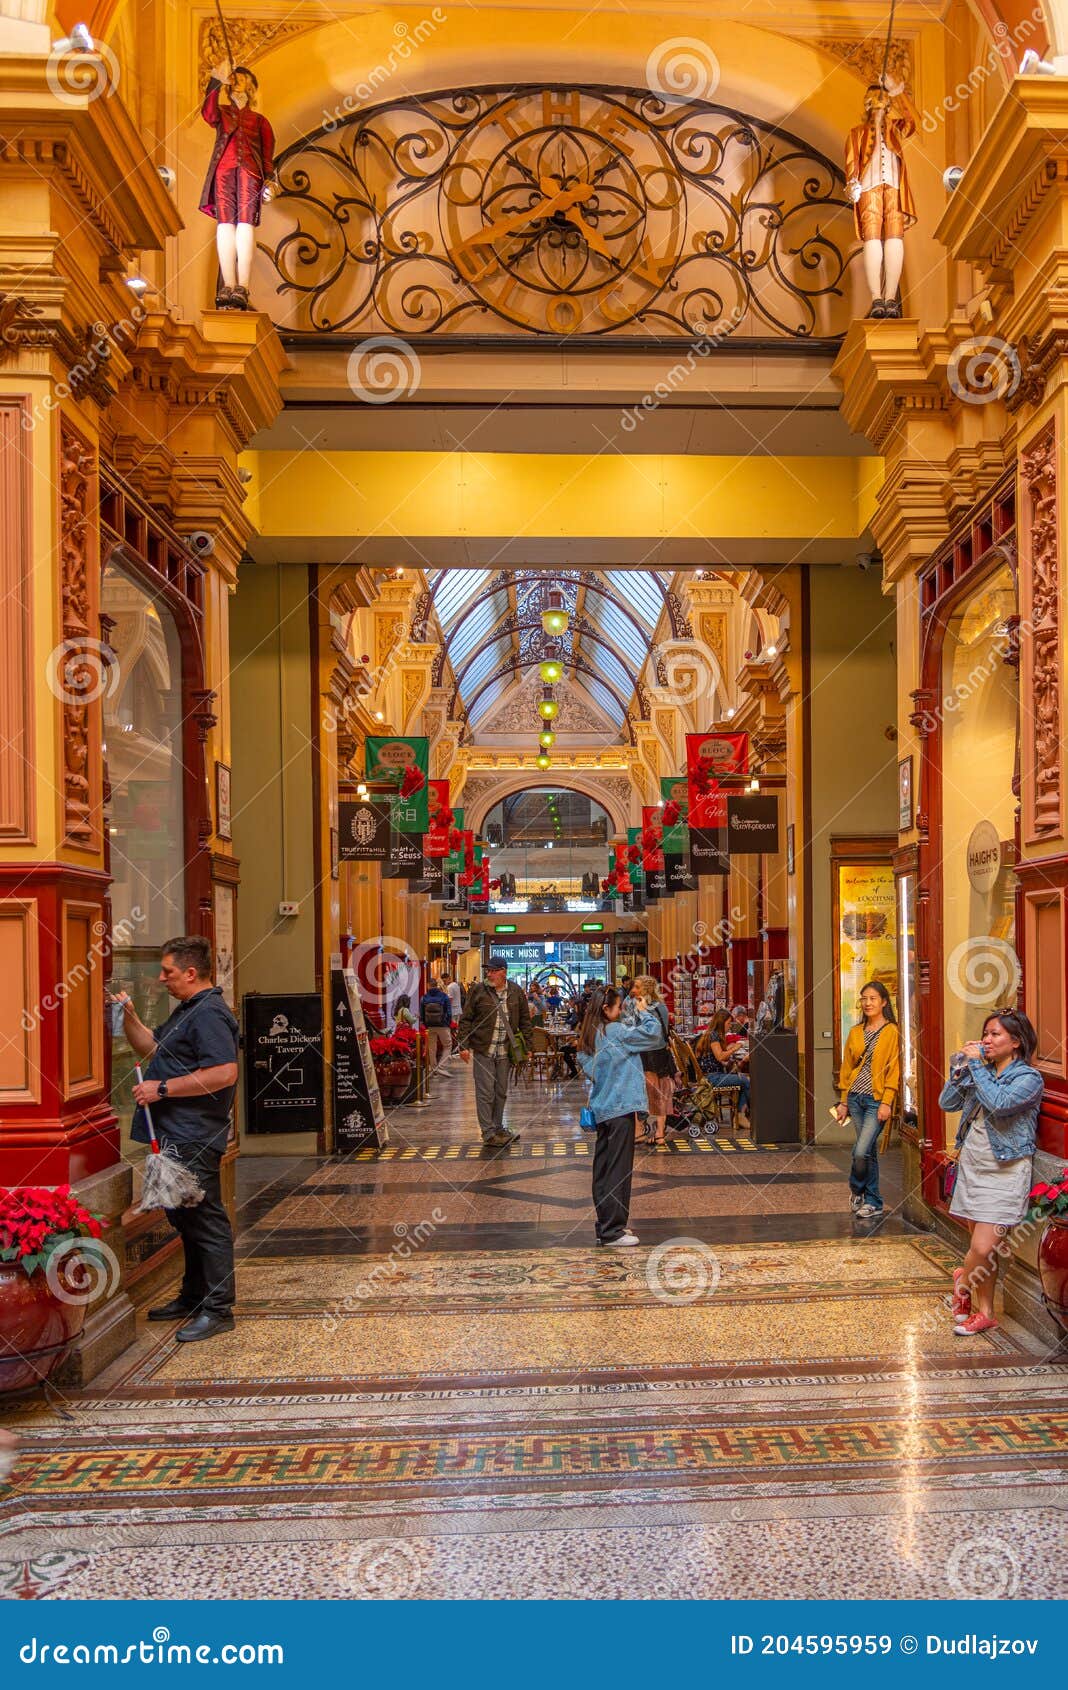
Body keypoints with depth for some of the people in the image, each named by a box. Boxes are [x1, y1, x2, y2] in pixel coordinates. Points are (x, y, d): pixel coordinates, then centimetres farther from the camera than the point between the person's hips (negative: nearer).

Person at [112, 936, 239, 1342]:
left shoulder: (209, 1013, -17)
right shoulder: (188, 1010, 18)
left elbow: (225, 1072, -28)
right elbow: (151, 1048, 29)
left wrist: (163, 1088, -22)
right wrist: (129, 1018, 11)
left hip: (192, 1139, -11)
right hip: (174, 1135, 11)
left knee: (205, 1219, -4)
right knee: (183, 1217, 19)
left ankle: (218, 1309, 3)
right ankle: (193, 1297, 32)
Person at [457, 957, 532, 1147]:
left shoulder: (516, 992, 5)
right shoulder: (478, 991, -3)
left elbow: (525, 1020, 11)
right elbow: (466, 1020, -1)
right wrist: (463, 1045, -7)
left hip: (506, 1052, 3)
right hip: (483, 1050, -3)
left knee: (501, 1092, 12)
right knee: (485, 1092, -2)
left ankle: (498, 1128, 25)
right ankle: (488, 1132, 5)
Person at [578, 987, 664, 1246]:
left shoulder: (589, 1037, 8)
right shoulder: (615, 1032, -15)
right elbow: (653, 1033, -16)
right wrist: (643, 1012, -1)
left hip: (601, 1108, 8)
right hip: (620, 1108, -8)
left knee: (603, 1168, 13)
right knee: (618, 1170, -3)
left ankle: (605, 1225, 21)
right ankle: (612, 1231, 1)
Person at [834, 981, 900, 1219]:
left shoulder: (892, 1032, -4)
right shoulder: (856, 1032, 11)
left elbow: (894, 1069, -8)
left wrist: (887, 1102, -14)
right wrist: (844, 1101, 11)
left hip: (877, 1100, -5)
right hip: (856, 1098, 5)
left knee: (861, 1152, -13)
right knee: (869, 1151, 11)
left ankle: (856, 1189, 10)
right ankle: (873, 1202, 20)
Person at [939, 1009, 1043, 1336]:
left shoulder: (1029, 1078, -9)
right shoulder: (981, 1072, 9)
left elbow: (998, 1103, -26)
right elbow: (946, 1103, 7)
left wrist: (975, 1065, -19)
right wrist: (960, 1068, -3)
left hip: (1004, 1171, -5)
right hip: (972, 1165, 5)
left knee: (984, 1249, -11)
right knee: (983, 1249, 11)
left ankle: (963, 1281, 16)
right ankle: (984, 1313, 25)